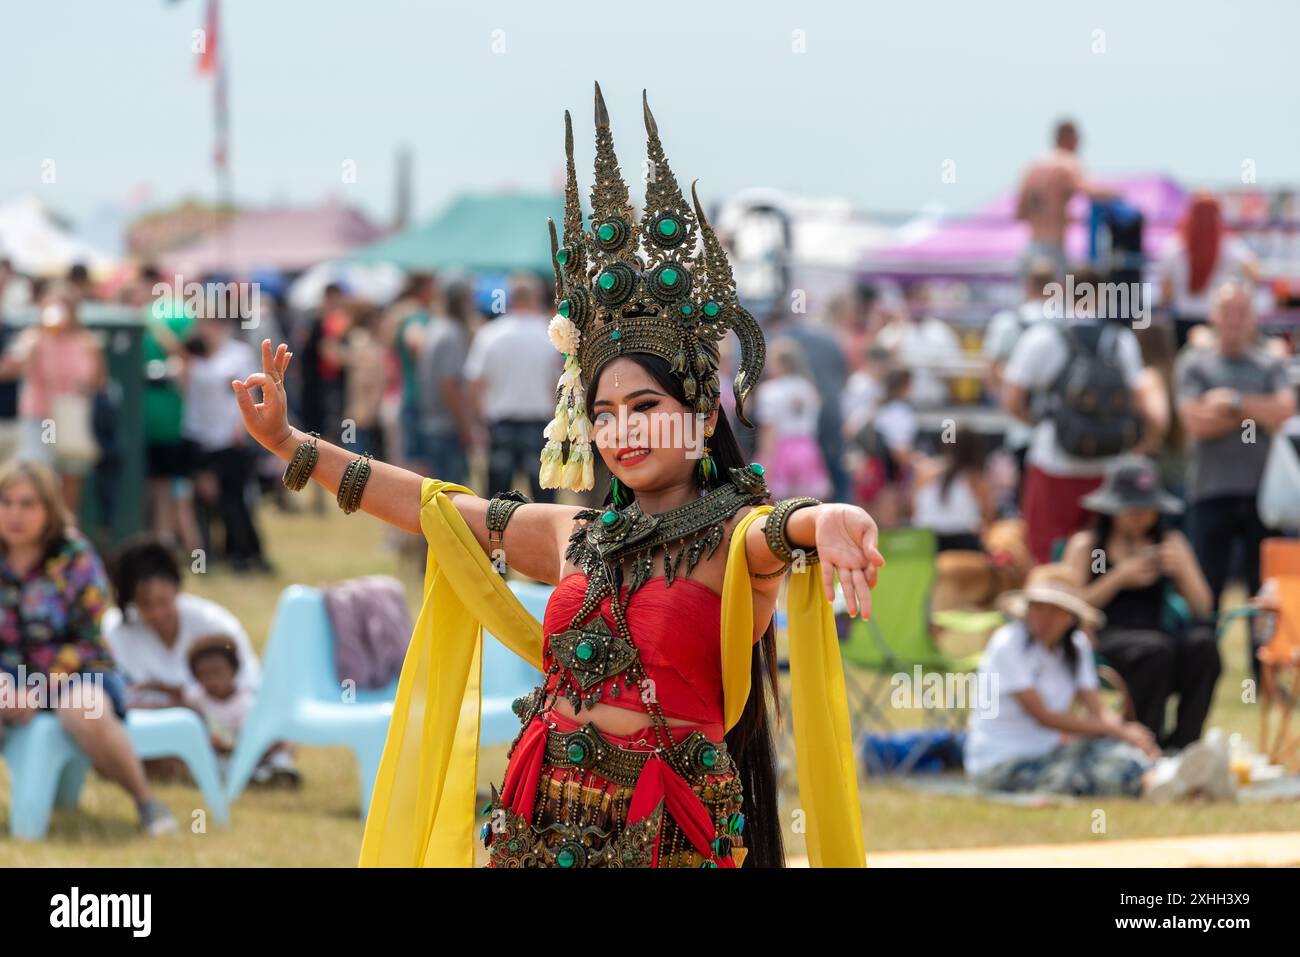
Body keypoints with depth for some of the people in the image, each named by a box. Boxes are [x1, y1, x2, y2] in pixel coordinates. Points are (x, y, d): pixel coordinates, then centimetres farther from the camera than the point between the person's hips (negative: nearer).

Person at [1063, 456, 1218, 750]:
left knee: (1203, 643, -30)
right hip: (1104, 637, -4)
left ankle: (1182, 744, -26)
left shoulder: (1171, 543, 18)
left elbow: (1202, 608, 13)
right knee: (1155, 648, -37)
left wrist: (1181, 570, -5)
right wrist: (1119, 578, -10)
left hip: (1157, 634, 4)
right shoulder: (1085, 545, 10)